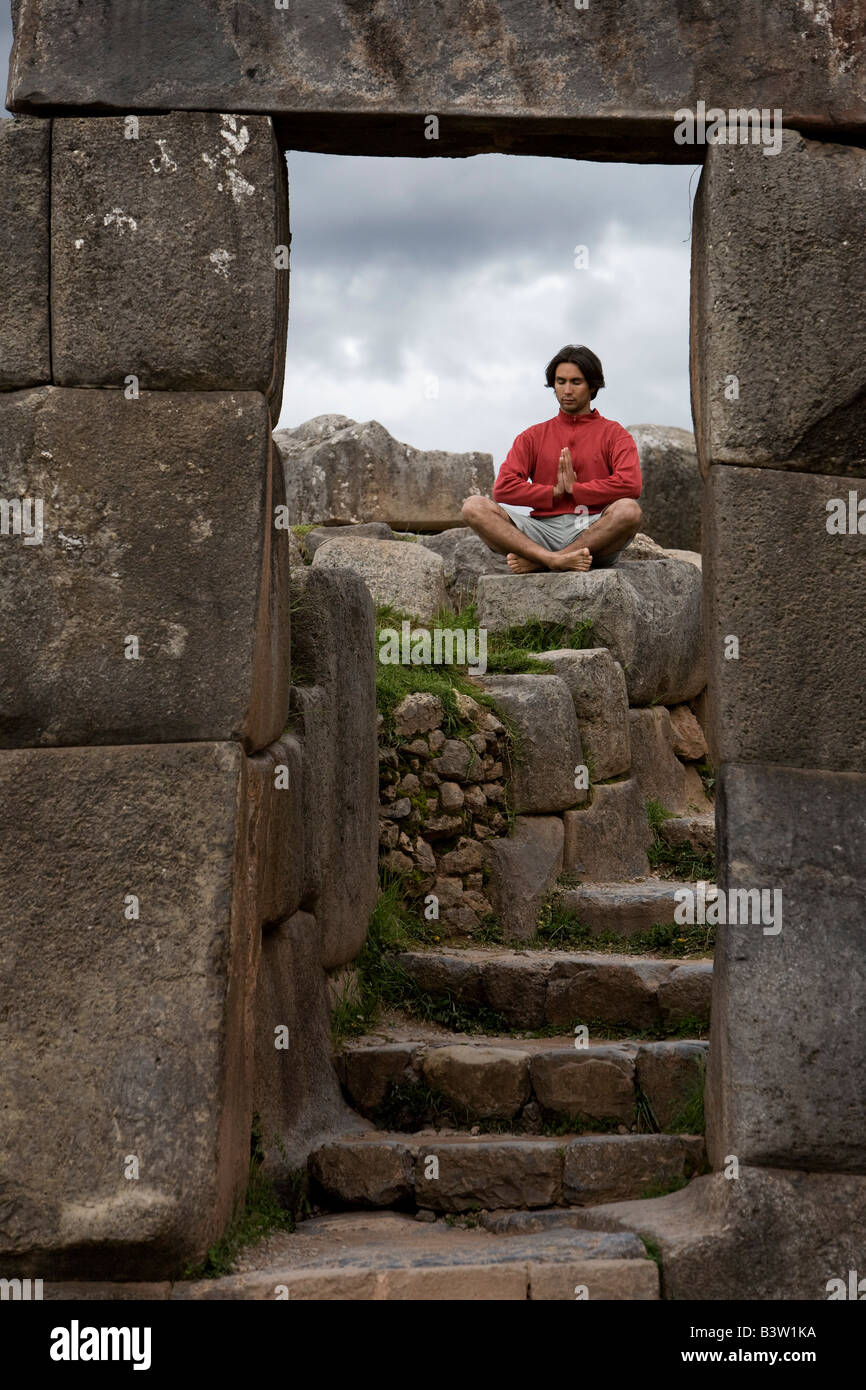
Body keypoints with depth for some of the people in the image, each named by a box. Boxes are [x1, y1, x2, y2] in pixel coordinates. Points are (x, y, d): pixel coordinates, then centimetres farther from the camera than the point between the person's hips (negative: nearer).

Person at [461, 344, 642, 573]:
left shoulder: (613, 434, 12)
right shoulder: (533, 436, 19)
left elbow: (630, 486, -8)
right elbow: (504, 489, 4)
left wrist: (575, 489, -6)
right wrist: (555, 492, -2)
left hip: (595, 533, -2)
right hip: (544, 529, 2)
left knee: (629, 510, -35)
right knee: (473, 507, -20)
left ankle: (538, 561, -31)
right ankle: (556, 560, -39)